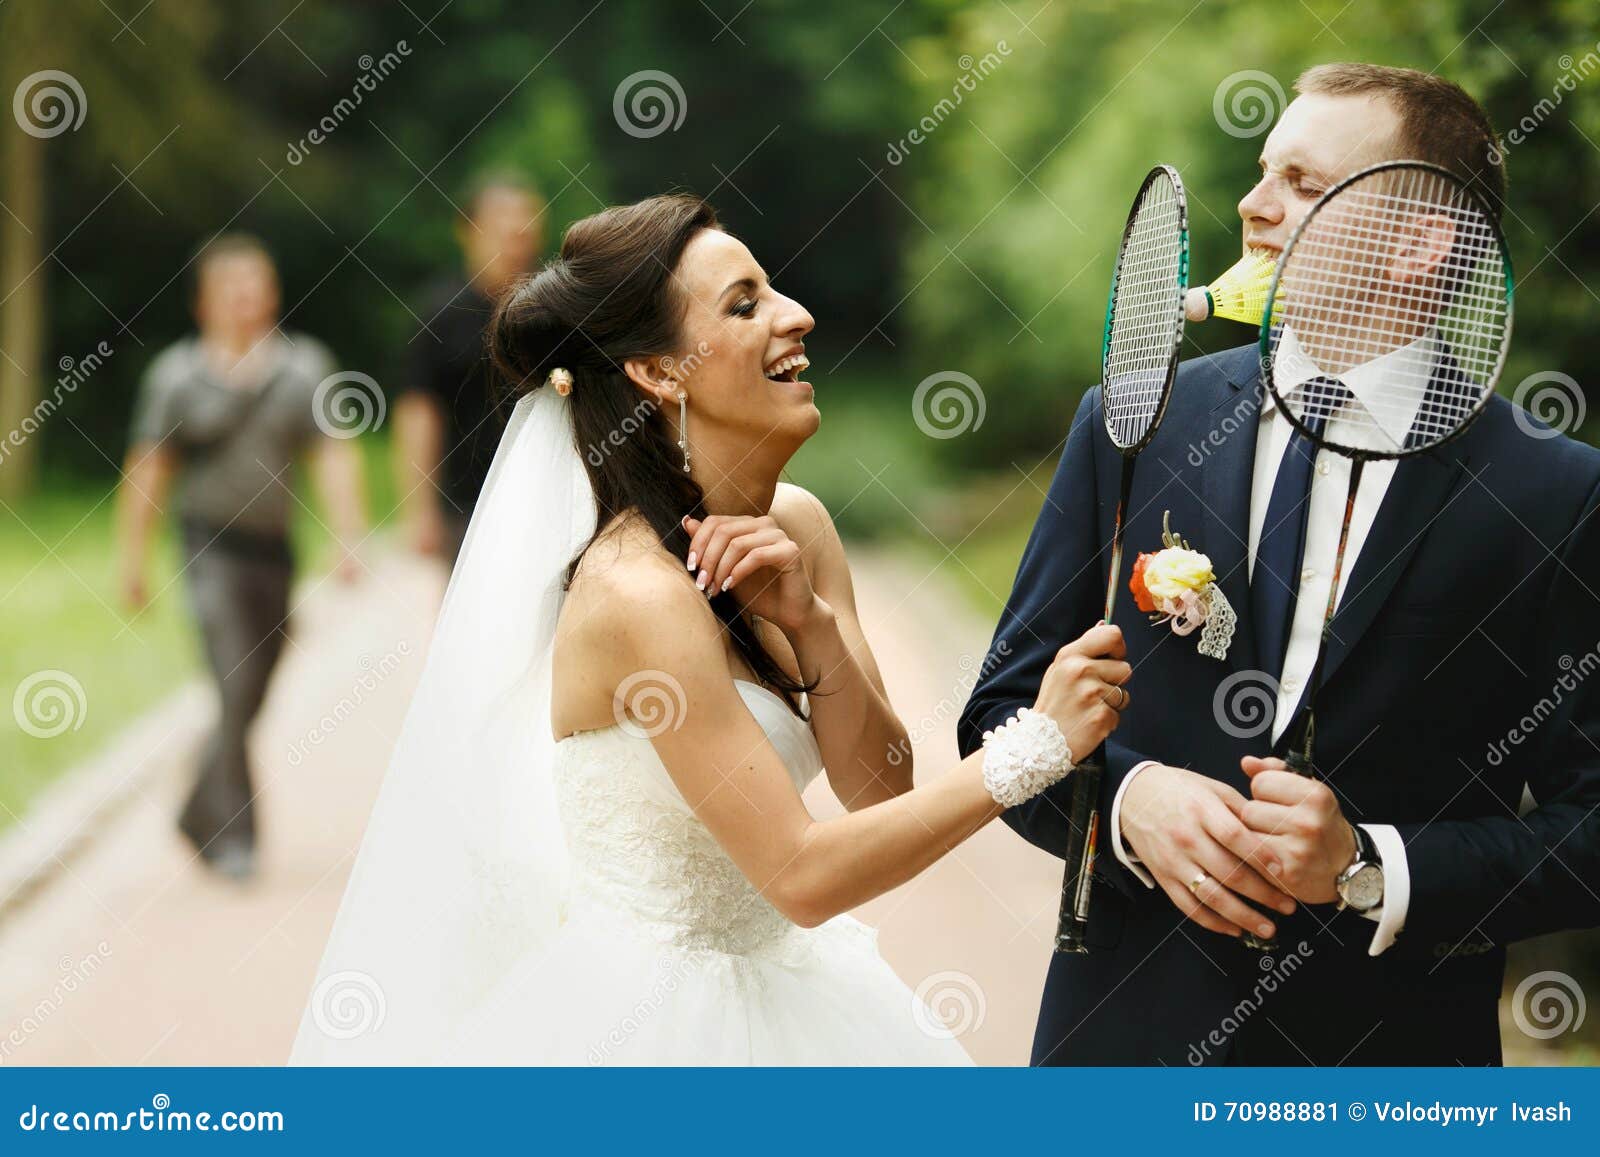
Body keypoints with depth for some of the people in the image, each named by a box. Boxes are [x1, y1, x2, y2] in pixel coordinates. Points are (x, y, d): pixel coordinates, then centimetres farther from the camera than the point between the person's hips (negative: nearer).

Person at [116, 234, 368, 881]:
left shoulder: (304, 366, 3)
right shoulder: (177, 373, -2)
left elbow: (335, 458, -3)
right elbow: (147, 472, 1)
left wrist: (349, 542, -14)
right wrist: (132, 561, 0)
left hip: (273, 549, 4)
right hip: (209, 547, -4)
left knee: (250, 701, 13)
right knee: (237, 686, -18)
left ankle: (199, 816, 34)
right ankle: (234, 836, -16)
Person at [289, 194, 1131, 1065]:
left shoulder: (796, 526, -1)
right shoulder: (640, 592, -23)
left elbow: (881, 793, -1)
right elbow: (802, 876, -22)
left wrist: (810, 624, -15)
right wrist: (1036, 743, -22)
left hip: (773, 990, 7)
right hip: (648, 1020, -7)